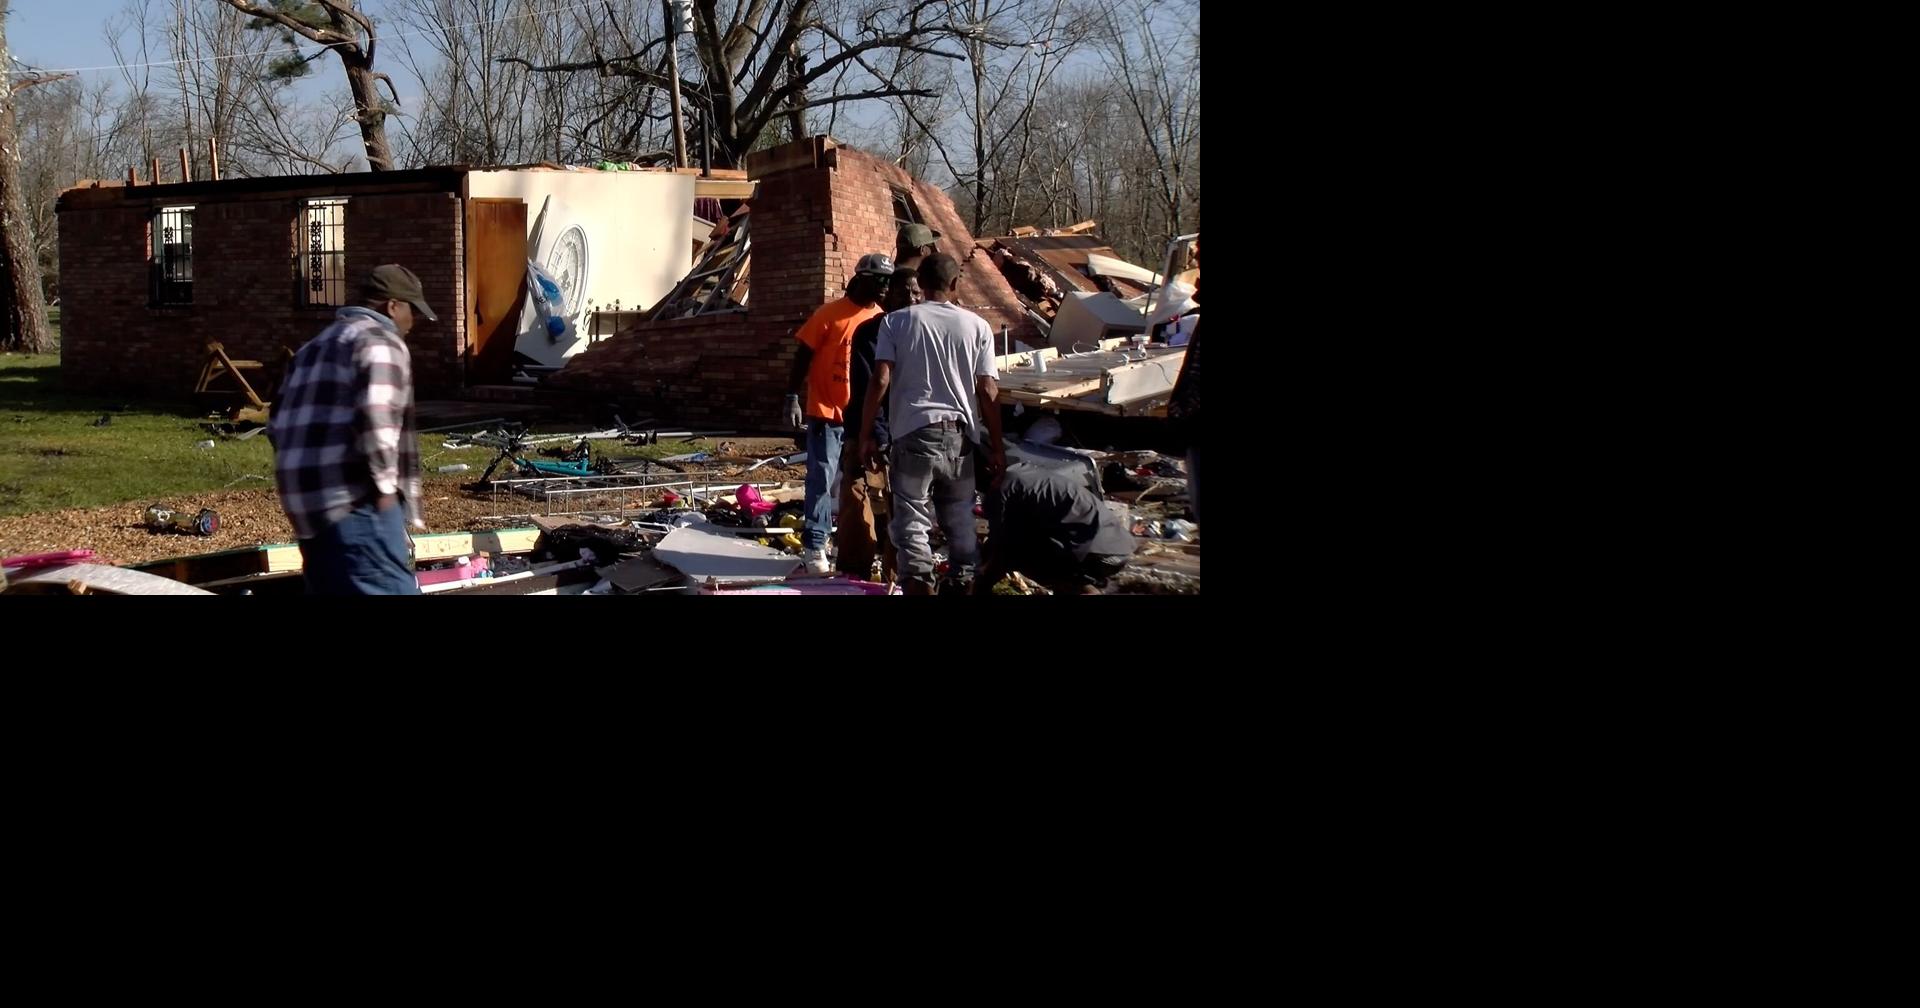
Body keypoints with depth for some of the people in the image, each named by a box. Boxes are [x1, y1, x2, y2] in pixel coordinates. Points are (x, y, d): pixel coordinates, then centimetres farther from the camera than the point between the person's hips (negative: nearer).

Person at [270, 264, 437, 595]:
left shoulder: (316, 346, 25)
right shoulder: (380, 341, -4)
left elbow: (278, 425, 24)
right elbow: (375, 416, -20)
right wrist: (385, 485, -14)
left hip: (305, 504, 9)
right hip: (354, 505, -9)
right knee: (393, 589, -11)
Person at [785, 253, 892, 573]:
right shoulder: (831, 314, -9)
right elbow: (804, 356, -6)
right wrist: (793, 398, -11)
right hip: (826, 413, -5)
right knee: (821, 479, -5)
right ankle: (815, 546, -1)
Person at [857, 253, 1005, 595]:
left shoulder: (897, 322, 2)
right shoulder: (977, 326, 5)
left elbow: (880, 381, -6)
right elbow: (988, 392, 2)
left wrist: (867, 434, 2)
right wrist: (996, 447, 9)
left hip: (913, 433, -2)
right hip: (960, 436, 2)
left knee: (911, 520, -1)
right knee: (960, 522, 14)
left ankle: (919, 585, -13)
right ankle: (962, 582, 20)